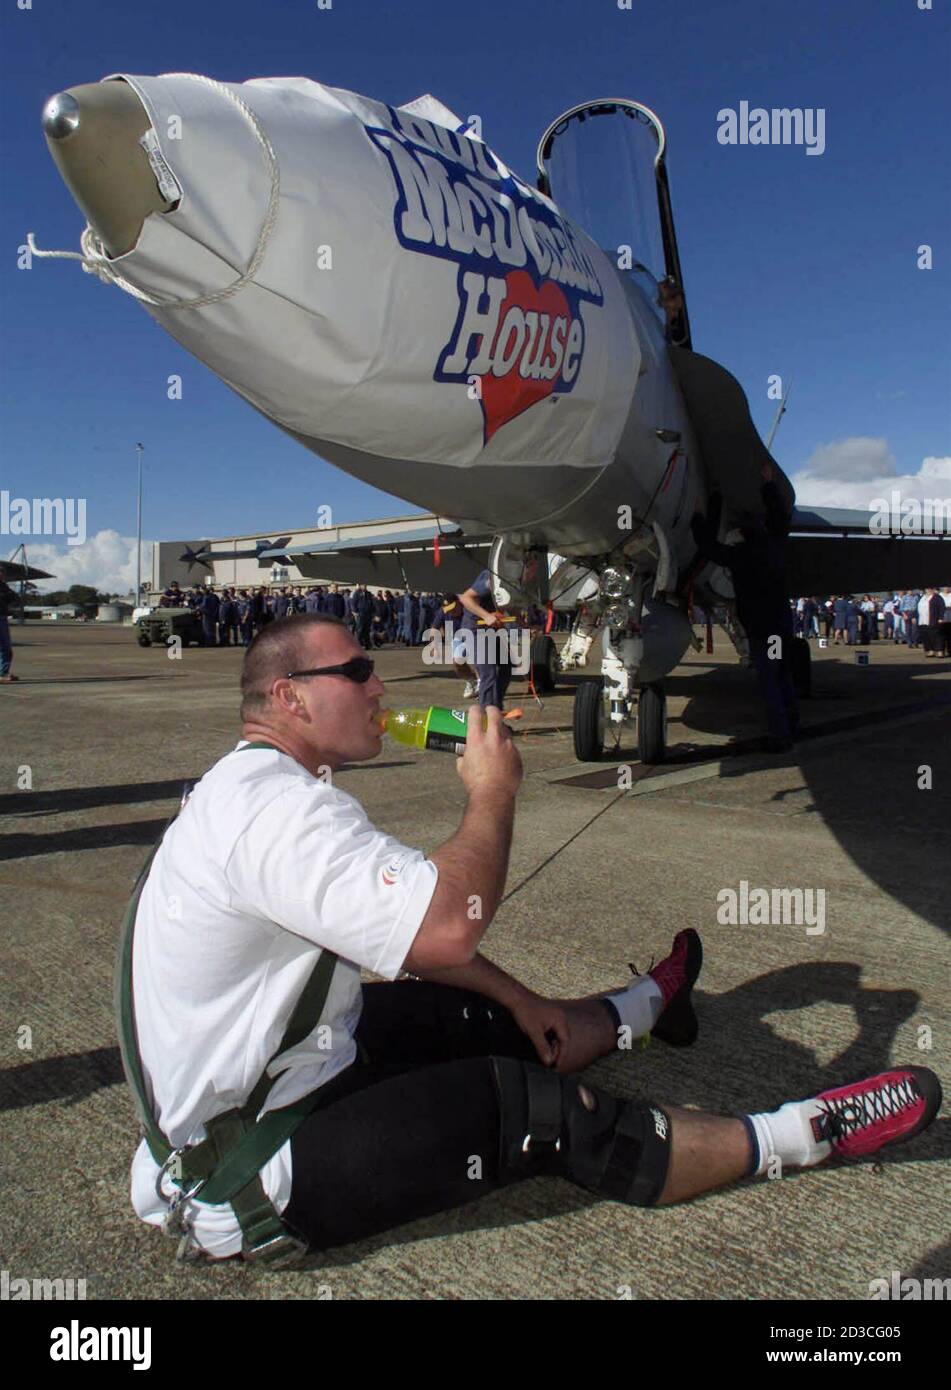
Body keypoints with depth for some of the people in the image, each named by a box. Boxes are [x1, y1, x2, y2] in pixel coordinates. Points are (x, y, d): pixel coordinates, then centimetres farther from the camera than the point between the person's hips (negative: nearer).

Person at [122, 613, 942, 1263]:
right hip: (245, 1178, -9)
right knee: (542, 1114, -11)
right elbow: (451, 925, -38)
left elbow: (408, 927, 12)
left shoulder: (256, 789, 6)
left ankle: (646, 1007, 42)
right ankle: (805, 1134, 3)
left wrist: (519, 999, 13)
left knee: (496, 1021, 16)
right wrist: (494, 790, -20)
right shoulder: (278, 809, -29)